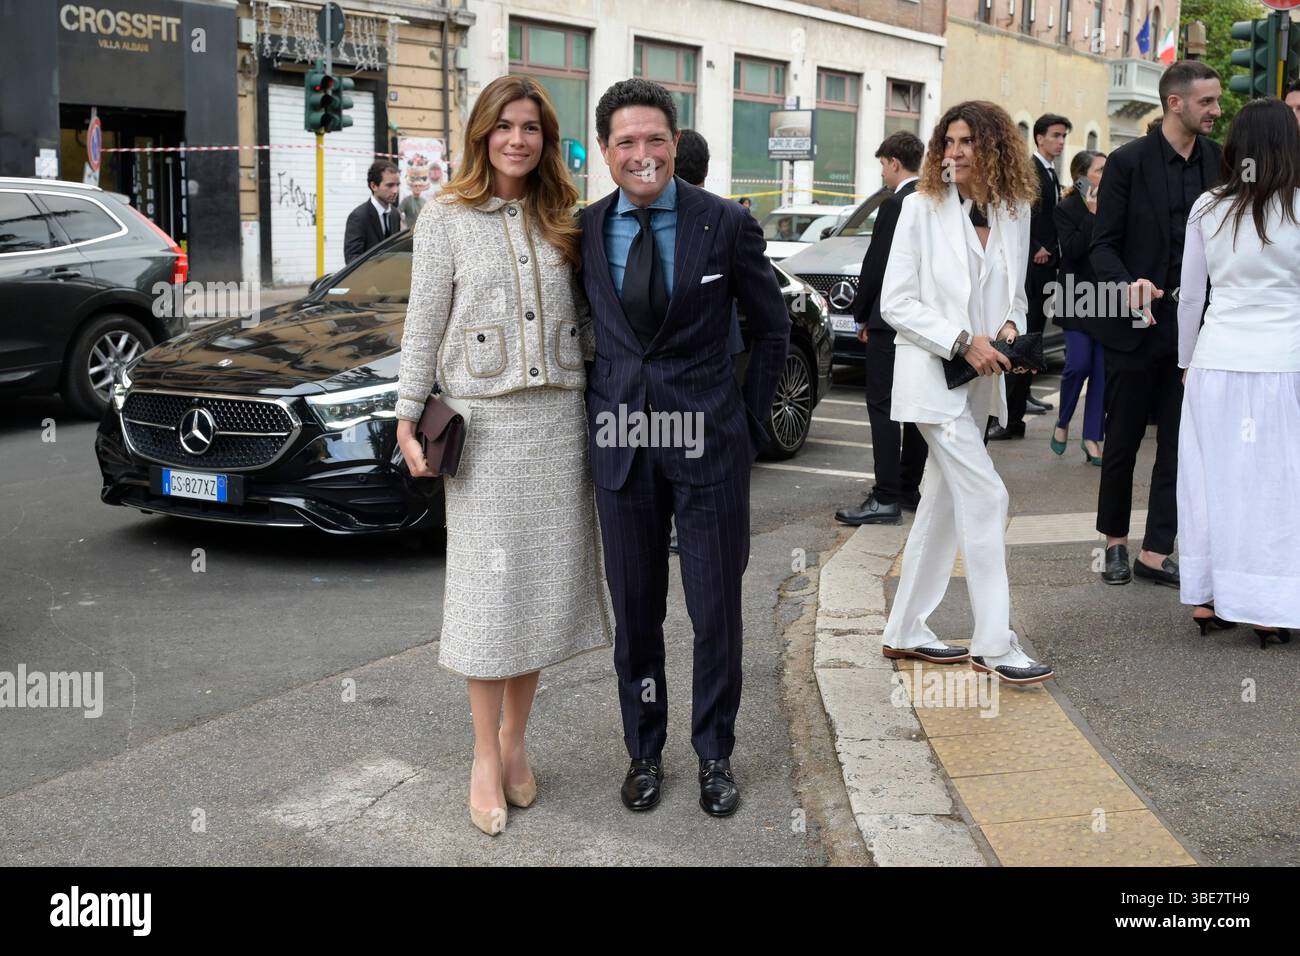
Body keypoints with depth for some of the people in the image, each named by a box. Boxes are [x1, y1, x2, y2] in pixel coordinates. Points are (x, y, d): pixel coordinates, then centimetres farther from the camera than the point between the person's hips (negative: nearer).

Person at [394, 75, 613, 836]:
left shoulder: (561, 221, 11)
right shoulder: (447, 219, 2)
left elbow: (585, 318, 13)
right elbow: (424, 324, 0)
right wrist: (409, 419, -4)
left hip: (559, 419, 4)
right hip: (484, 422, -3)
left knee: (547, 579, 5)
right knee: (491, 586, -1)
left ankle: (515, 738, 20)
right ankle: (486, 759, 10)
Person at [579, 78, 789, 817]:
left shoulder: (727, 224, -5)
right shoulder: (584, 230, 2)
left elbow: (773, 326, 5)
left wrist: (752, 420, 2)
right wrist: (599, 410, 6)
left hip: (709, 439, -2)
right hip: (620, 443, 2)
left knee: (717, 610, 6)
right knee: (635, 612, 11)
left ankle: (715, 755, 24)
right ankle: (645, 751, 28)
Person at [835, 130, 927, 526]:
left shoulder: (896, 205, -15)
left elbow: (876, 264, -14)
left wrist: (862, 315, -2)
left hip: (891, 321, -9)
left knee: (882, 407, -6)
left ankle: (886, 499, -9)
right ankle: (908, 488, 22)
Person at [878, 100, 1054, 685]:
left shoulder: (1014, 212, 7)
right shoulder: (923, 208, -6)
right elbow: (895, 302, -9)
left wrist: (1010, 326, -5)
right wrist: (962, 341, -17)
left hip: (981, 377, 6)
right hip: (933, 373, -6)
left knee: (943, 505, 11)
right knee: (984, 497, -10)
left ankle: (905, 632, 23)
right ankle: (994, 644, -3)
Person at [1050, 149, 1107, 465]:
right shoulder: (1067, 208, -2)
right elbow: (1071, 250, -15)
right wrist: (1092, 214, -16)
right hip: (1079, 299, -3)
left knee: (1103, 369, 2)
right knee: (1078, 365, -10)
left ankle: (1092, 437, 10)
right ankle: (1063, 421, 17)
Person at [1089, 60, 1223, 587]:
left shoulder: (1218, 161, 4)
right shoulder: (1129, 162, -6)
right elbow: (1103, 246, -7)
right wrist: (1128, 285, -26)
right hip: (1137, 323, -3)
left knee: (1179, 444, 4)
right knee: (1123, 440, 9)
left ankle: (1156, 552, 13)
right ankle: (1115, 541, 27)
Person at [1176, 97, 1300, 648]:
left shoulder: (1208, 207, 2)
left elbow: (1190, 294, 7)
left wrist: (1186, 360, 19)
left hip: (1215, 361, 2)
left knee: (1212, 478, 11)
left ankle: (1206, 599, 18)